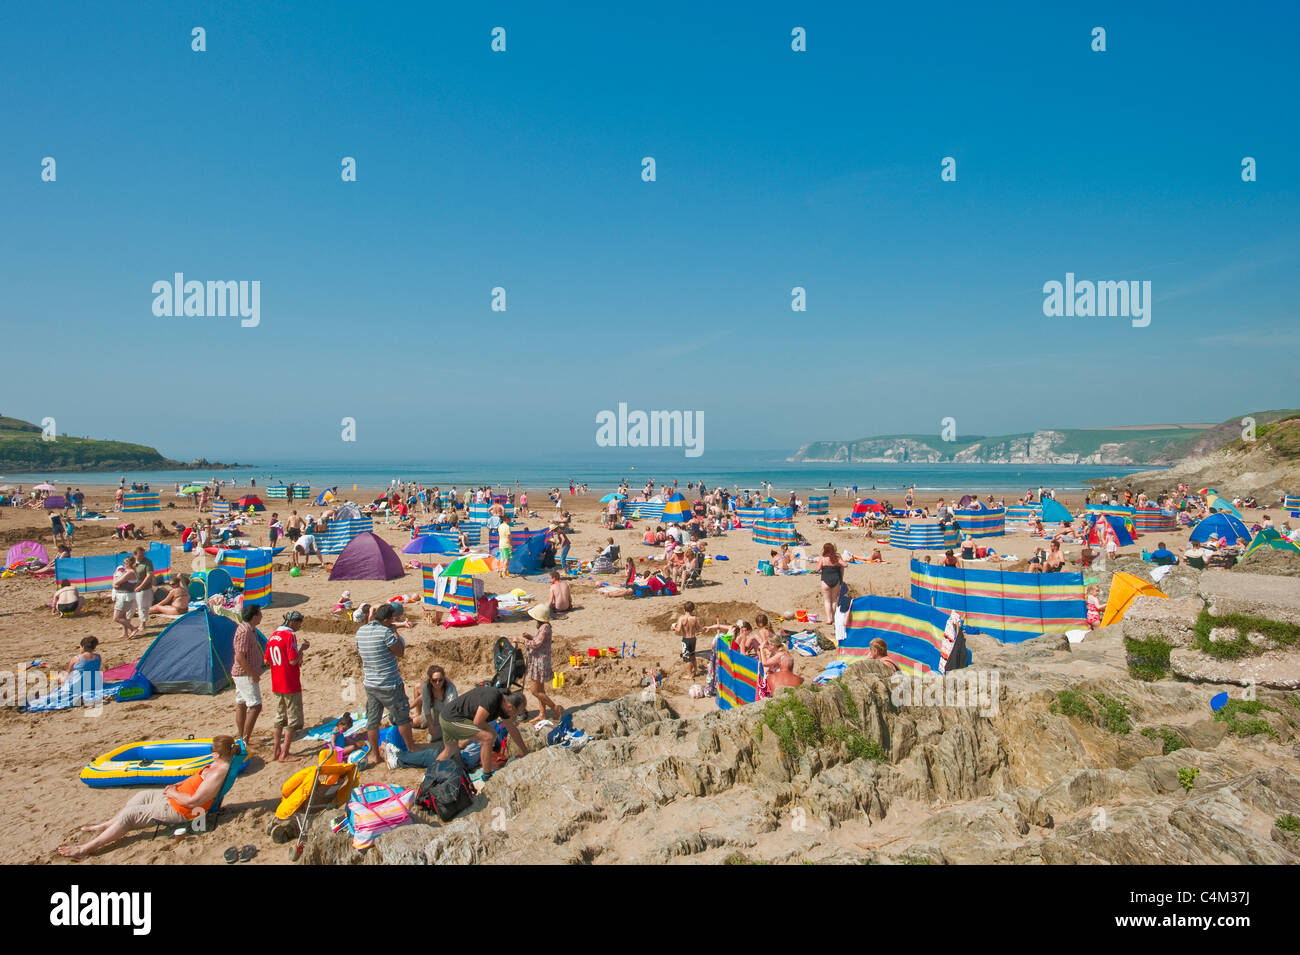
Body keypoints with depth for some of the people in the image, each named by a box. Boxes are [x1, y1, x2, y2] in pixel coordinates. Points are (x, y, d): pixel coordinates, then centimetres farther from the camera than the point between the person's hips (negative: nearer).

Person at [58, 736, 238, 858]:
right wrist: (176, 786, 2)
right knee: (142, 796, 27)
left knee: (128, 815, -3)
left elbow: (193, 801, -32)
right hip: (174, 797, 10)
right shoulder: (217, 765, -2)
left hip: (175, 811, -10)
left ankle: (85, 848, 8)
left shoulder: (218, 774, -34)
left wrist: (173, 793, -16)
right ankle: (107, 825, 43)